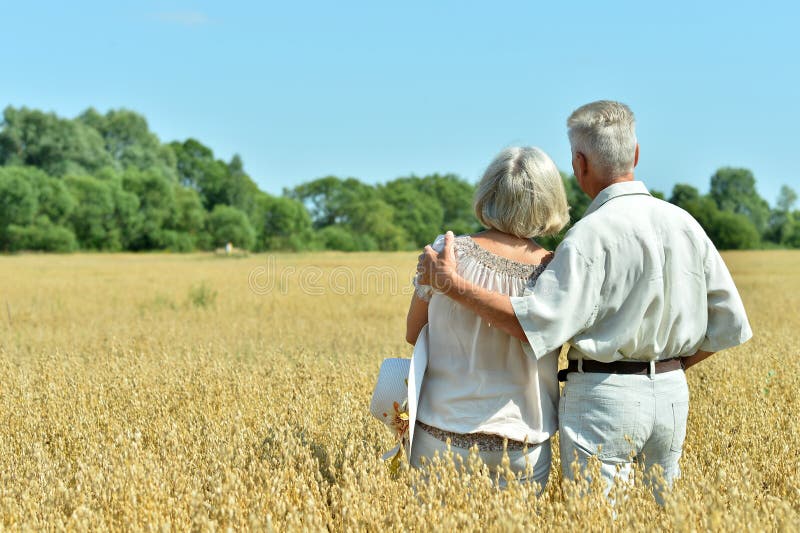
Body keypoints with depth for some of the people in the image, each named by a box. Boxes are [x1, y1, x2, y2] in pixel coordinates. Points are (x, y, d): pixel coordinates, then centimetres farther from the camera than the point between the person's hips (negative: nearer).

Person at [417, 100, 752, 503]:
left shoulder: (592, 235, -16)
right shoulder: (684, 224, 4)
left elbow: (537, 326, -23)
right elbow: (730, 325, 7)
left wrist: (451, 284, -19)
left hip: (604, 396, -7)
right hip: (672, 395, 7)